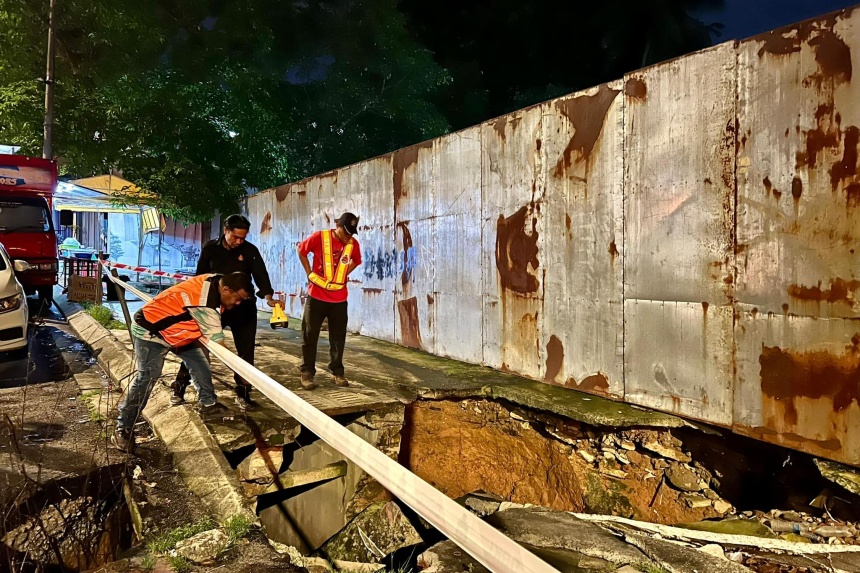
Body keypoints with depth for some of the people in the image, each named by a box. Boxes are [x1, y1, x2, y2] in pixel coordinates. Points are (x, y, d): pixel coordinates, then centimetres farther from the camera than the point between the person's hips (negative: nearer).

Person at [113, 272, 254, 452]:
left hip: (177, 330, 10)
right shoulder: (202, 301, -37)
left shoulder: (215, 282, -10)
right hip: (150, 330, -9)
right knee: (146, 378, -14)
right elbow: (216, 340, -29)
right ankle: (123, 429, -5)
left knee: (199, 363, 8)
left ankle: (208, 403, 26)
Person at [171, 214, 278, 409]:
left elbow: (260, 274, -17)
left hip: (243, 308, 0)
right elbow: (200, 277, 6)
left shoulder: (250, 251, -7)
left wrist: (268, 296, -34)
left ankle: (243, 393, 16)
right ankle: (179, 388, 16)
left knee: (245, 351, 3)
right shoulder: (210, 248, -2)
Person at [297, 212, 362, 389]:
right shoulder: (319, 237, -11)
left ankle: (338, 372, 21)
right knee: (310, 336, 3)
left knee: (338, 337, 9)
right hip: (317, 296, -2)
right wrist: (309, 273, -2)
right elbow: (301, 250, 4)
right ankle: (307, 373, 13)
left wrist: (344, 275, 4)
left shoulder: (353, 244, -3)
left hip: (339, 298, 3)